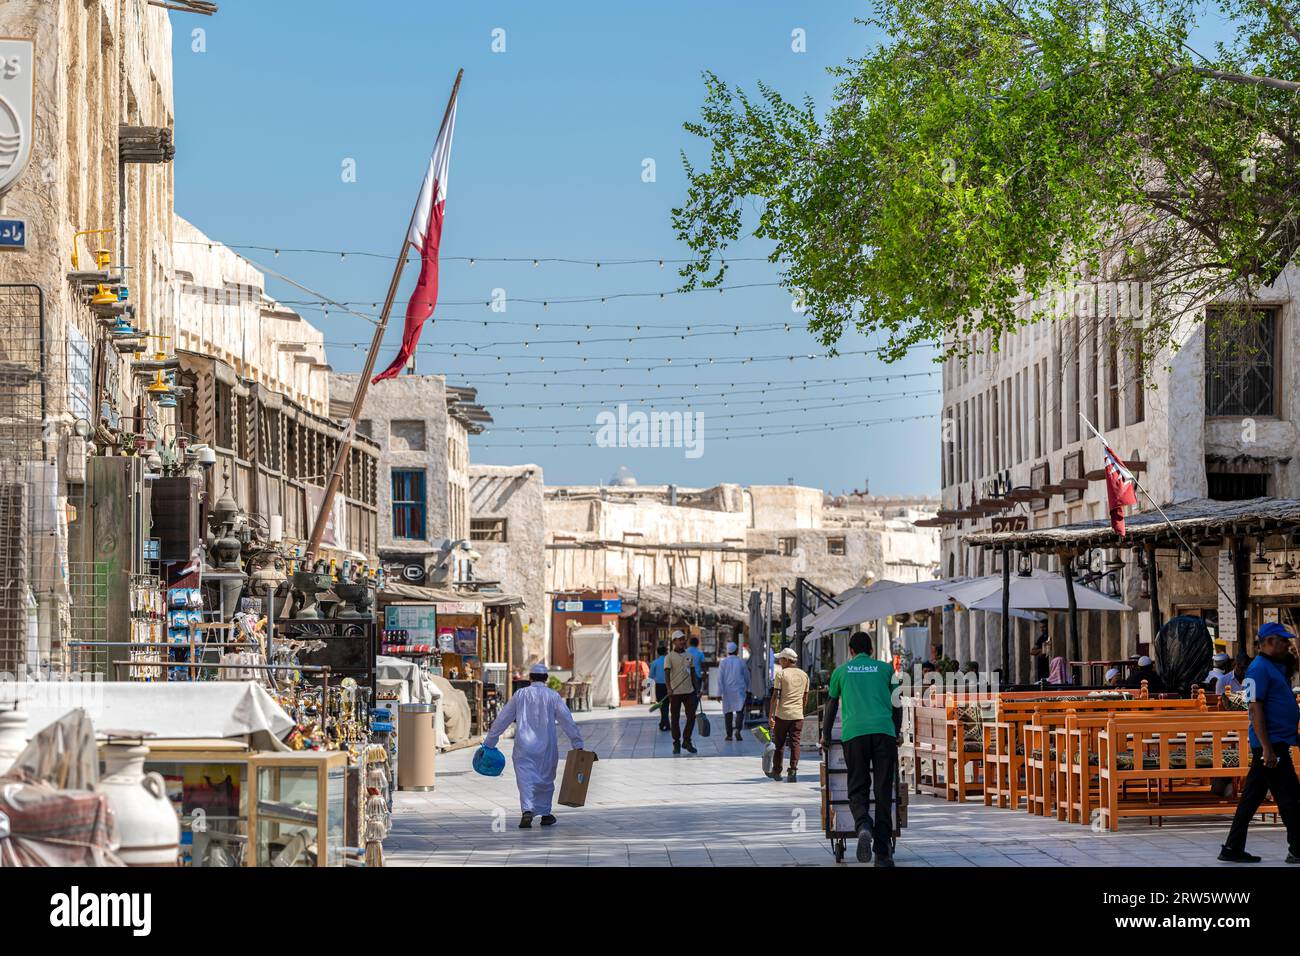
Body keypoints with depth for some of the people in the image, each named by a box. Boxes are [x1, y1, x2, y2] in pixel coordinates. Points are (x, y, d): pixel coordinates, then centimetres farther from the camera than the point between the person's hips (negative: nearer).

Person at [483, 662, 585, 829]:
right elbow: (567, 721, -4)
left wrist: (489, 742, 16)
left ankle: (527, 810, -27)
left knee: (525, 779, -7)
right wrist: (577, 744, -4)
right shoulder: (553, 696, 2)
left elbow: (502, 719, 9)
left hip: (523, 746, 0)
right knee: (545, 779, 16)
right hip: (546, 747, 0)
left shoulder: (520, 694, 6)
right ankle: (545, 814, 23)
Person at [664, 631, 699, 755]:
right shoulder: (669, 657, -3)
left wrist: (697, 688, 12)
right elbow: (667, 674, -10)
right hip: (675, 692, -4)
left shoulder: (689, 656, 13)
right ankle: (676, 743, 9)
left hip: (689, 691, 4)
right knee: (675, 719, 2)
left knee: (691, 717, 1)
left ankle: (687, 741, 14)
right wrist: (669, 689, -22)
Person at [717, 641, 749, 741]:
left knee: (728, 712, 8)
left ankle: (729, 735, 10)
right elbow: (746, 676, 11)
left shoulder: (723, 662, -3)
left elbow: (720, 678, -6)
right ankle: (738, 729, -23)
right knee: (740, 711, -1)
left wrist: (720, 692, -4)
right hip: (740, 691, 0)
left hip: (727, 691, 0)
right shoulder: (741, 662, 1)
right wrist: (747, 689, 25)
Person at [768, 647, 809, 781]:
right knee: (795, 744, 3)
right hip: (798, 715, 3)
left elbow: (776, 696, -10)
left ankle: (776, 771, 18)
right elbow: (805, 697, 13)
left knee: (779, 744, 9)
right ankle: (793, 771, -7)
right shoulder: (804, 675, 9)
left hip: (782, 714, -3)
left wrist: (770, 714, -9)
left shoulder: (781, 674, -6)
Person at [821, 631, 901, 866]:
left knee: (858, 788, 6)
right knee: (883, 792, 2)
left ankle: (864, 827, -26)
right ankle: (882, 853, 0)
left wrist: (825, 736, 39)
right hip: (884, 731, 0)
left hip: (854, 733, 0)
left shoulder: (841, 671, 19)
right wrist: (896, 734, 37)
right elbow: (897, 705, 23)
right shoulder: (885, 668, 19)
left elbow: (831, 706, 26)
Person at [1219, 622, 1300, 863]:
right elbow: (1255, 708, -19)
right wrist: (1267, 748, -23)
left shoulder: (1277, 667, 16)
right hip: (1271, 743, -10)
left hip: (1277, 743, 10)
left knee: (1252, 798, 10)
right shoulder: (1259, 668, -13)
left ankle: (1233, 849, 13)